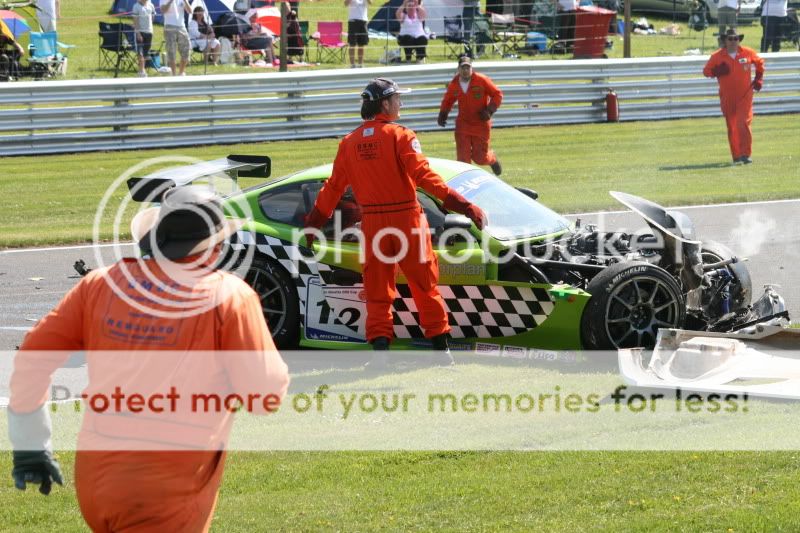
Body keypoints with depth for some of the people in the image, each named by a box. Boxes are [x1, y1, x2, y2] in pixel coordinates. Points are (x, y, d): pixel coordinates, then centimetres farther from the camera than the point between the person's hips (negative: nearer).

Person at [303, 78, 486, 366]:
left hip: (372, 224, 3)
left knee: (377, 289, 9)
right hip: (406, 220, -3)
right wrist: (461, 204, -23)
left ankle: (380, 348, -2)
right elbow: (423, 175, -19)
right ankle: (441, 347, 9)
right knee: (425, 285, 7)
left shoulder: (350, 142, 5)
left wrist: (314, 222, 19)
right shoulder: (400, 136, -9)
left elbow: (334, 187, 9)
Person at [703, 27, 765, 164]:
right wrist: (717, 71, -16)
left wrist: (758, 80, 11)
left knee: (743, 123, -13)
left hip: (744, 95, -1)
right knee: (731, 127, 6)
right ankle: (736, 157, 14)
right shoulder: (717, 56, -2)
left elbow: (759, 63, 18)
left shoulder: (748, 53, 1)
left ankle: (745, 155, -12)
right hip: (727, 97, 1)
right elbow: (706, 71, 3)